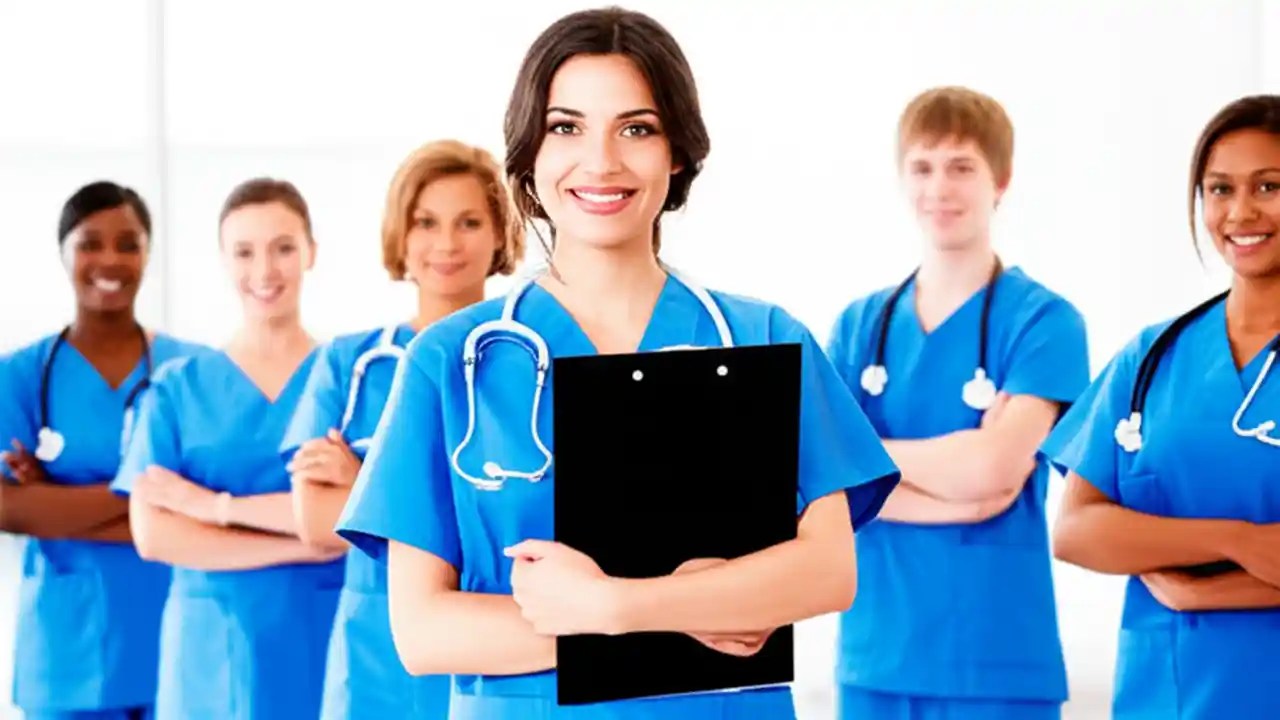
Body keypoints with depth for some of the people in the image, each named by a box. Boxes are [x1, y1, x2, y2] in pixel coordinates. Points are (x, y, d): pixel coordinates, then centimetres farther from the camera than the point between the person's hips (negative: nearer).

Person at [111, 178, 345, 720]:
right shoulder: (177, 389, 5)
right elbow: (153, 534, -6)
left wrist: (215, 505, -11)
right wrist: (301, 545, -12)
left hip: (325, 650, -1)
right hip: (211, 657, 1)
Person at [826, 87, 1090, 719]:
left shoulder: (1043, 320, -4)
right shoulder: (859, 325, 9)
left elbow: (995, 467, -16)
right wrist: (960, 495, -14)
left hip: (998, 662, -4)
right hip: (875, 659, 4)